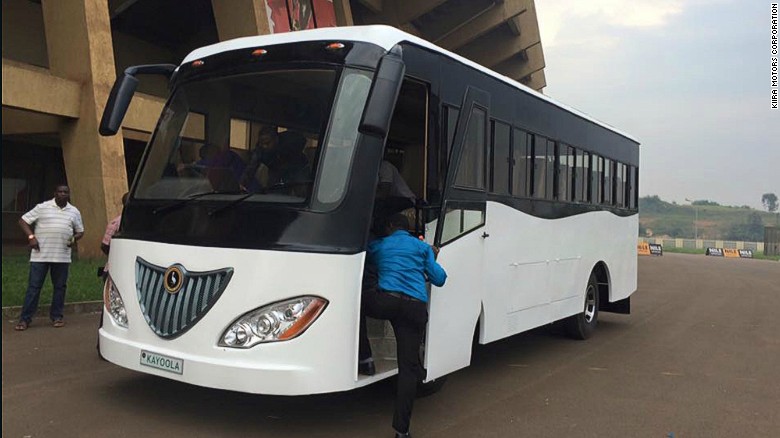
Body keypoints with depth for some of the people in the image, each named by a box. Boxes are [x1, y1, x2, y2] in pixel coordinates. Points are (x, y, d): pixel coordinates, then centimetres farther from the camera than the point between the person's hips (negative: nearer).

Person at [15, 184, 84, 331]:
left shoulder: (74, 212, 12)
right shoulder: (42, 207, 4)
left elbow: (80, 231, 18)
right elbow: (23, 221, 5)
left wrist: (74, 238, -4)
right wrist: (31, 236, -9)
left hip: (62, 256, 2)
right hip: (40, 255, -2)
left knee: (60, 286, 6)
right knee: (34, 286, -1)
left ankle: (56, 317, 17)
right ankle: (25, 319, 4)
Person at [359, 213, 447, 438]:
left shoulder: (377, 246, 20)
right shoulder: (423, 247, 21)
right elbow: (440, 279, 17)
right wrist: (432, 258, 35)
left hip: (387, 300, -1)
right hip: (416, 307, 2)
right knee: (408, 367, 3)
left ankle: (364, 359, 20)